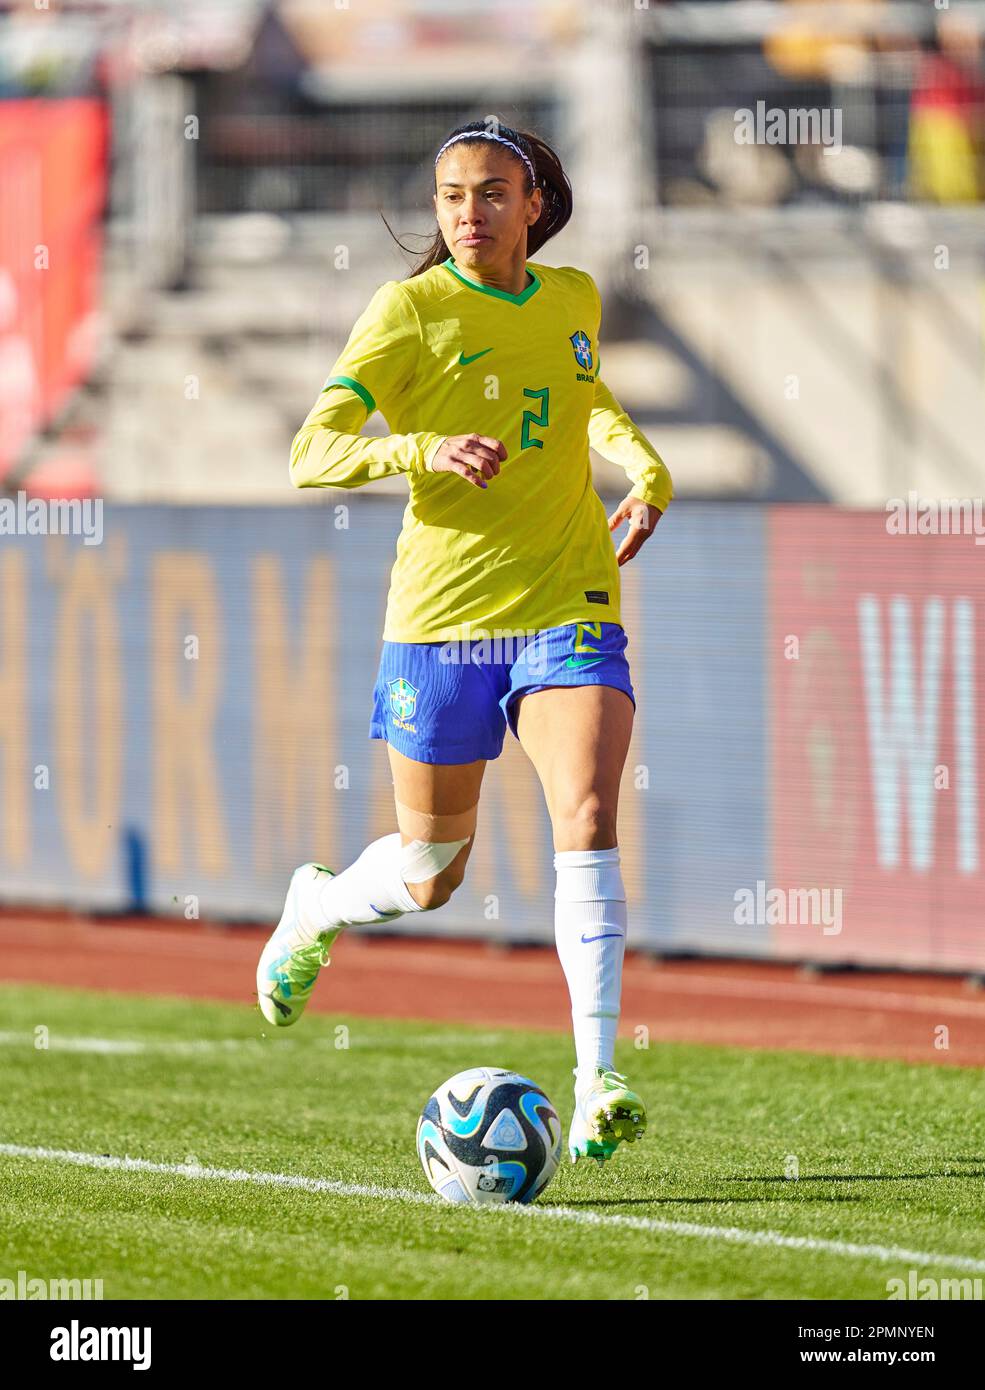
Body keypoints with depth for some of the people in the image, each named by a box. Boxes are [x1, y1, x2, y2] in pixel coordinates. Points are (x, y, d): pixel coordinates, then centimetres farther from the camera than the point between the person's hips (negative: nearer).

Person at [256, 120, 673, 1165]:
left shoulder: (574, 300, 7)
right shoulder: (410, 312, -8)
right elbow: (309, 457, -17)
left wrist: (645, 470, 11)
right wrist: (424, 450, -34)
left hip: (569, 608, 2)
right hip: (443, 611, -2)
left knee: (588, 823, -20)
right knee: (429, 873, 11)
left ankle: (596, 1085, -21)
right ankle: (314, 911, 46)